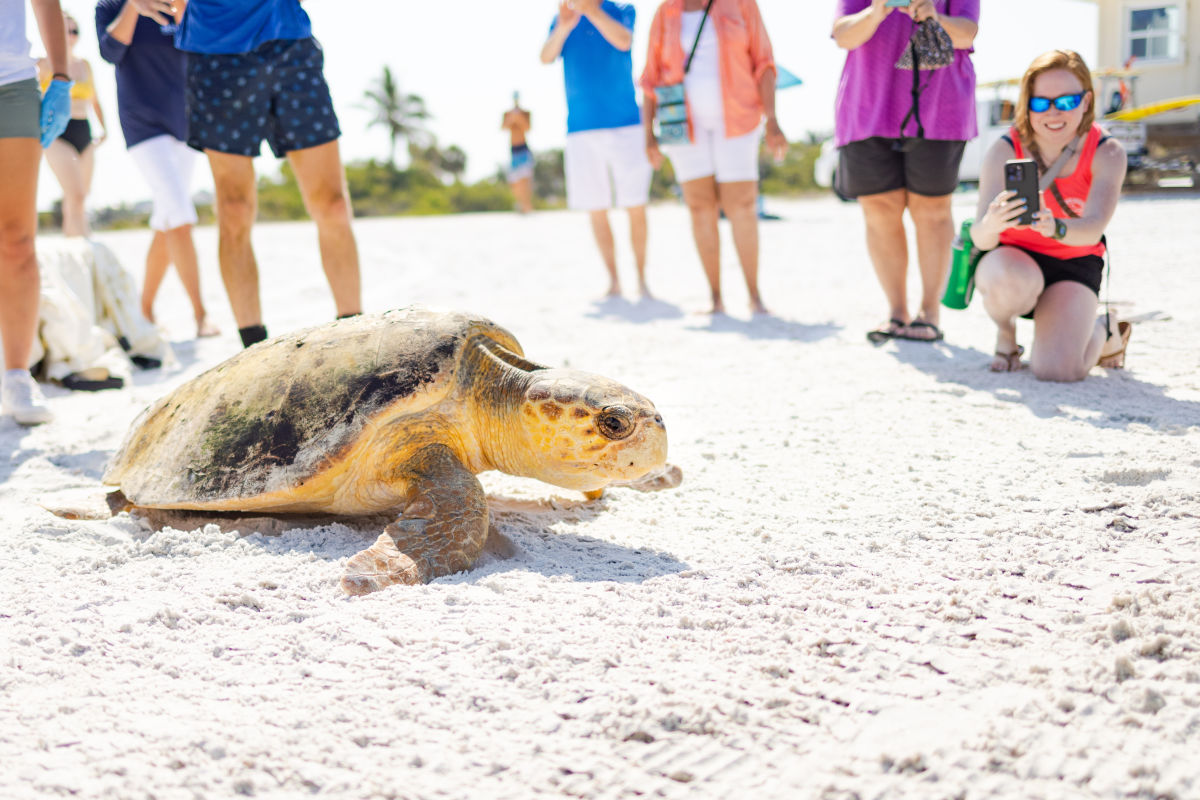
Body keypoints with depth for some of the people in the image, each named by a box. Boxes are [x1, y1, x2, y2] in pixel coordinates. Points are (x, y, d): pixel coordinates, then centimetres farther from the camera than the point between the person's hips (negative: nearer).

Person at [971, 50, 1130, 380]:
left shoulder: (1107, 154, -15)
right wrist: (991, 225, -53)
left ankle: (1104, 332, 15)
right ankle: (1005, 332, 0)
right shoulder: (1004, 151, -17)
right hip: (1012, 258, 0)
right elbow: (980, 237, -27)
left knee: (1058, 370, -23)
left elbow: (1093, 228, -28)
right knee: (1010, 285, -39)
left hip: (1074, 265, 0)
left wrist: (1055, 228, -52)